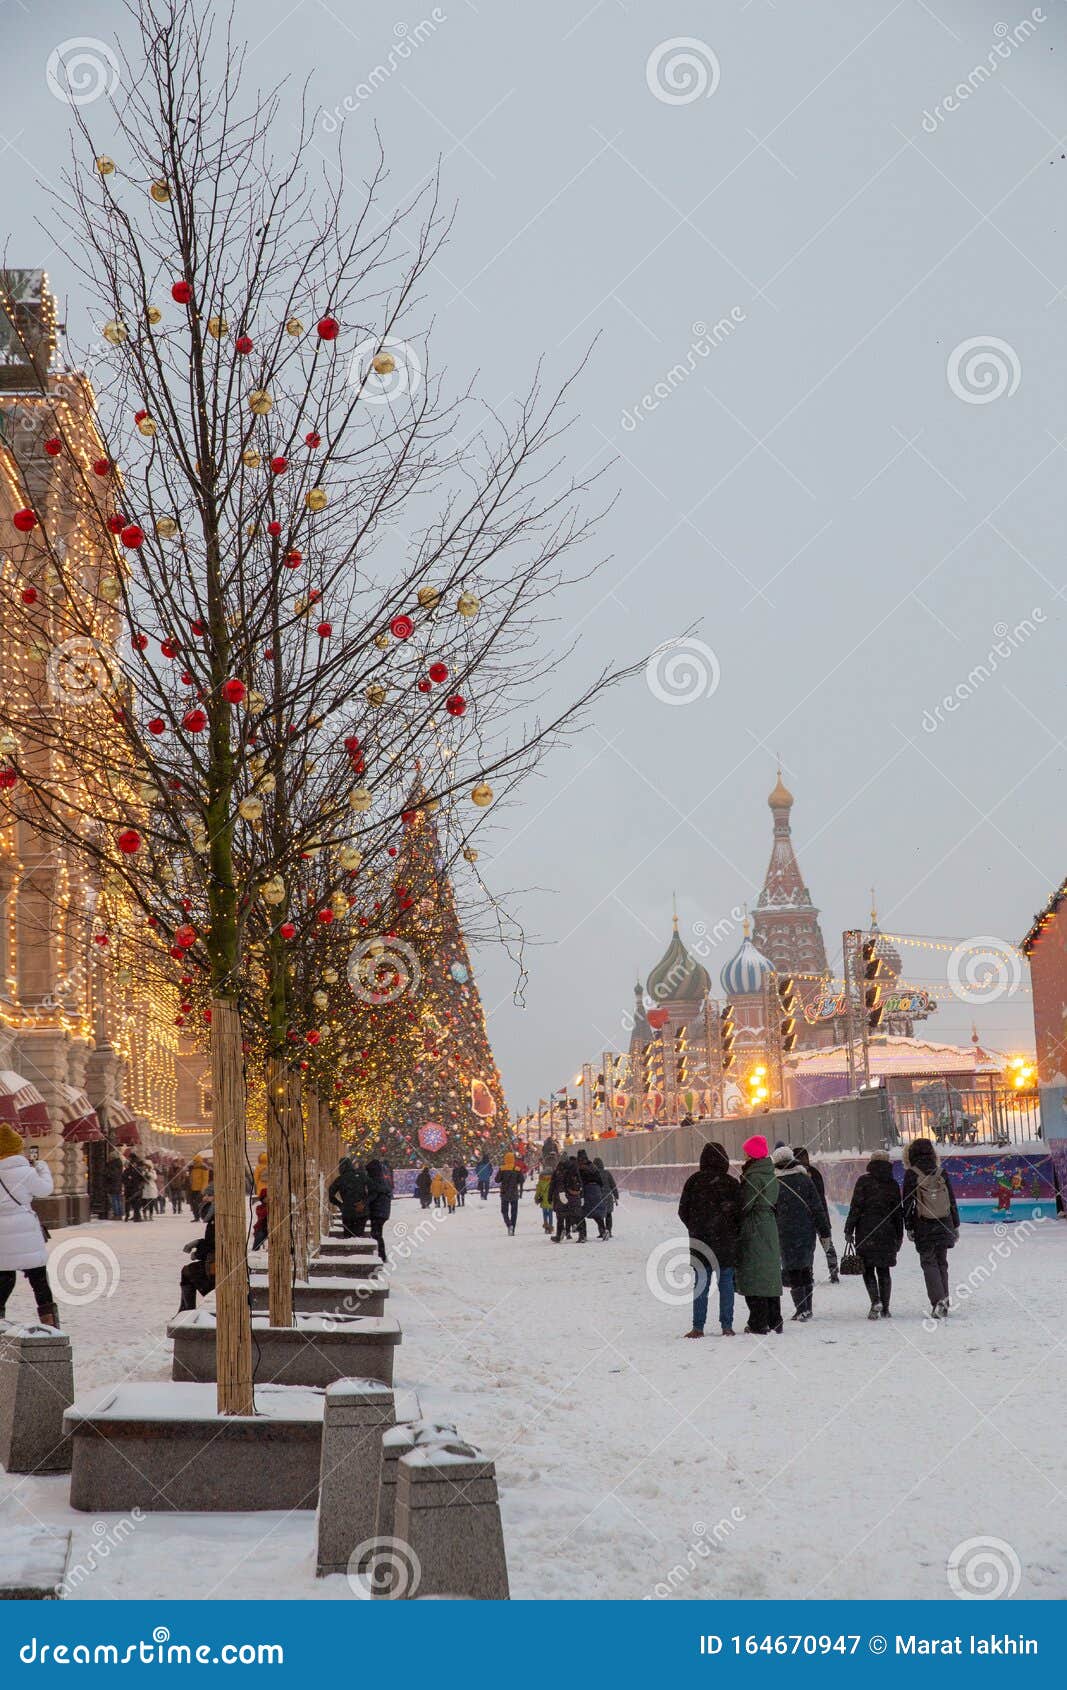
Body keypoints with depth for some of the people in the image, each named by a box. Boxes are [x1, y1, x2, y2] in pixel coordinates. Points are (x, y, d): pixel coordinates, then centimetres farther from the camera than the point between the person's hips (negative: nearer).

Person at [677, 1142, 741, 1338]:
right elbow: (740, 1213, -2)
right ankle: (727, 1326, 8)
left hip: (700, 1241, 0)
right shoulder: (731, 1183, -5)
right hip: (726, 1241, 0)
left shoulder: (694, 1181, -4)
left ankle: (698, 1327, 3)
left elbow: (683, 1211, 2)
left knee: (700, 1283, 5)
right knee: (726, 1283, 8)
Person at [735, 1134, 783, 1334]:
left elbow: (744, 1205, -16)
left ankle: (759, 1324, -4)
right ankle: (774, 1322, 18)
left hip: (752, 1232, -9)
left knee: (754, 1277, -4)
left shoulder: (753, 1177, -16)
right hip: (770, 1231, 9)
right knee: (770, 1276, 13)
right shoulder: (771, 1175, 10)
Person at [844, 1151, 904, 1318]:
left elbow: (856, 1207, -8)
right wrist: (899, 1236, 15)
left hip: (866, 1232, -3)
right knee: (883, 1270, 11)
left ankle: (875, 1302, -17)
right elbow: (898, 1212, 8)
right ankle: (885, 1309, 10)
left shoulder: (864, 1181, -5)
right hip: (887, 1233, 3)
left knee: (868, 1270, 3)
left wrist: (849, 1230, -3)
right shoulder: (893, 1184, 5)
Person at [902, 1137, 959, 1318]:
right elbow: (952, 1200, 8)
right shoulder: (941, 1173, 4)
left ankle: (938, 1301, -14)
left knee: (929, 1263, 2)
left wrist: (909, 1227, 1)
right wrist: (956, 1225, 15)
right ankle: (944, 1300, 15)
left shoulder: (911, 1174, -6)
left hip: (924, 1227, -3)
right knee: (942, 1262, 14)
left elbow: (907, 1202, -6)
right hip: (944, 1225, 3)